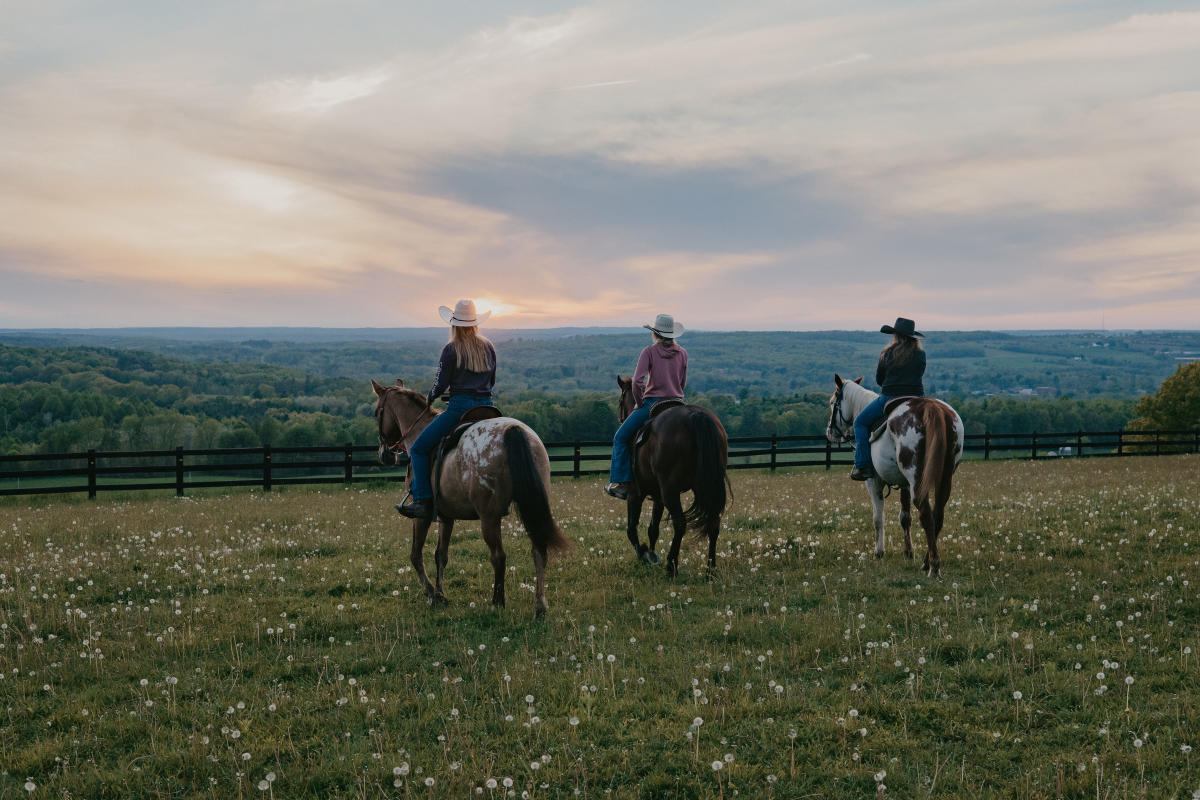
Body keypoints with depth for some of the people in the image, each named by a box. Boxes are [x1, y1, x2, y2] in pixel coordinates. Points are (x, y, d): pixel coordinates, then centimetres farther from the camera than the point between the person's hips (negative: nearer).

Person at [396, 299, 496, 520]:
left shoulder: (451, 349, -6)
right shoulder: (489, 348, 10)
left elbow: (440, 384, -6)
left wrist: (431, 397, 14)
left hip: (460, 407, -6)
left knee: (419, 449, 0)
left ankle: (423, 501, -13)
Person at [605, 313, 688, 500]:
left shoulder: (649, 352, -6)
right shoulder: (682, 353, 8)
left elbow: (637, 381, -15)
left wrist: (638, 402, -1)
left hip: (652, 403, -5)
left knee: (620, 437, 7)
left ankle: (621, 483, -2)